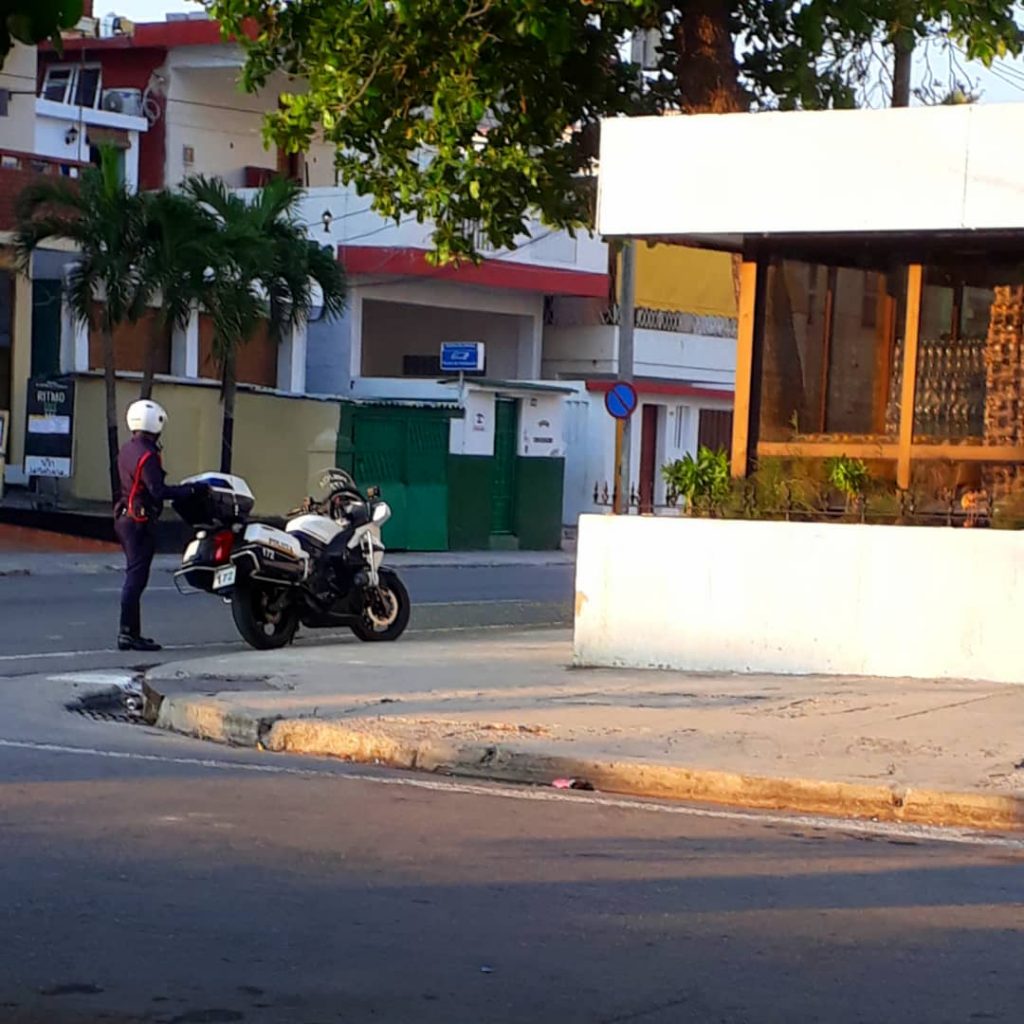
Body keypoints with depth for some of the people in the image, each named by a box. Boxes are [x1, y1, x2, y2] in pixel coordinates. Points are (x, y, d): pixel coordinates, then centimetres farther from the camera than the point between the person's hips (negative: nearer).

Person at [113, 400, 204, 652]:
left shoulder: (127, 450, 13)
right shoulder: (146, 454, -17)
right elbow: (158, 491, -25)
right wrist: (190, 489, -20)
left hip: (125, 517, 10)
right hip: (140, 520, -10)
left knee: (135, 576, 13)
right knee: (136, 577, -9)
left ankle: (132, 632, 16)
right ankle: (127, 633, -10)